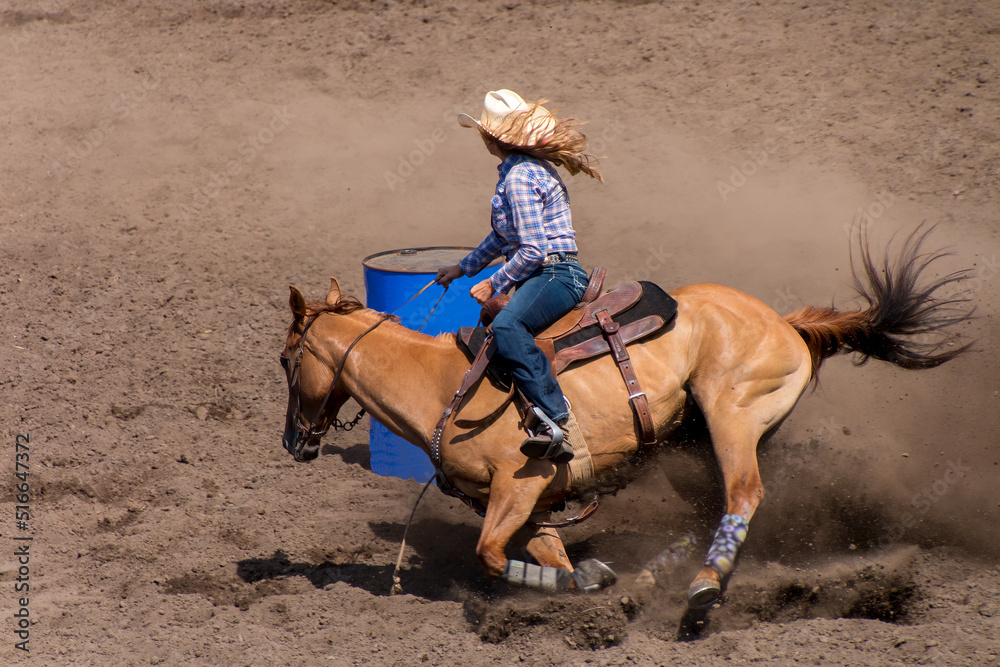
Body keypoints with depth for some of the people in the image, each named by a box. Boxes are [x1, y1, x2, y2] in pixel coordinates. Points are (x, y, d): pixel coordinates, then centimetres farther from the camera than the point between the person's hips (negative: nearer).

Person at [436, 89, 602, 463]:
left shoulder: (518, 178, -15)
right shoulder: (529, 168, 18)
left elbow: (532, 250, -20)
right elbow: (505, 236, 31)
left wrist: (494, 284, -10)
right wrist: (465, 267, 37)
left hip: (555, 274, -12)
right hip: (543, 275, 12)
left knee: (507, 327, -37)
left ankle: (557, 420, -44)